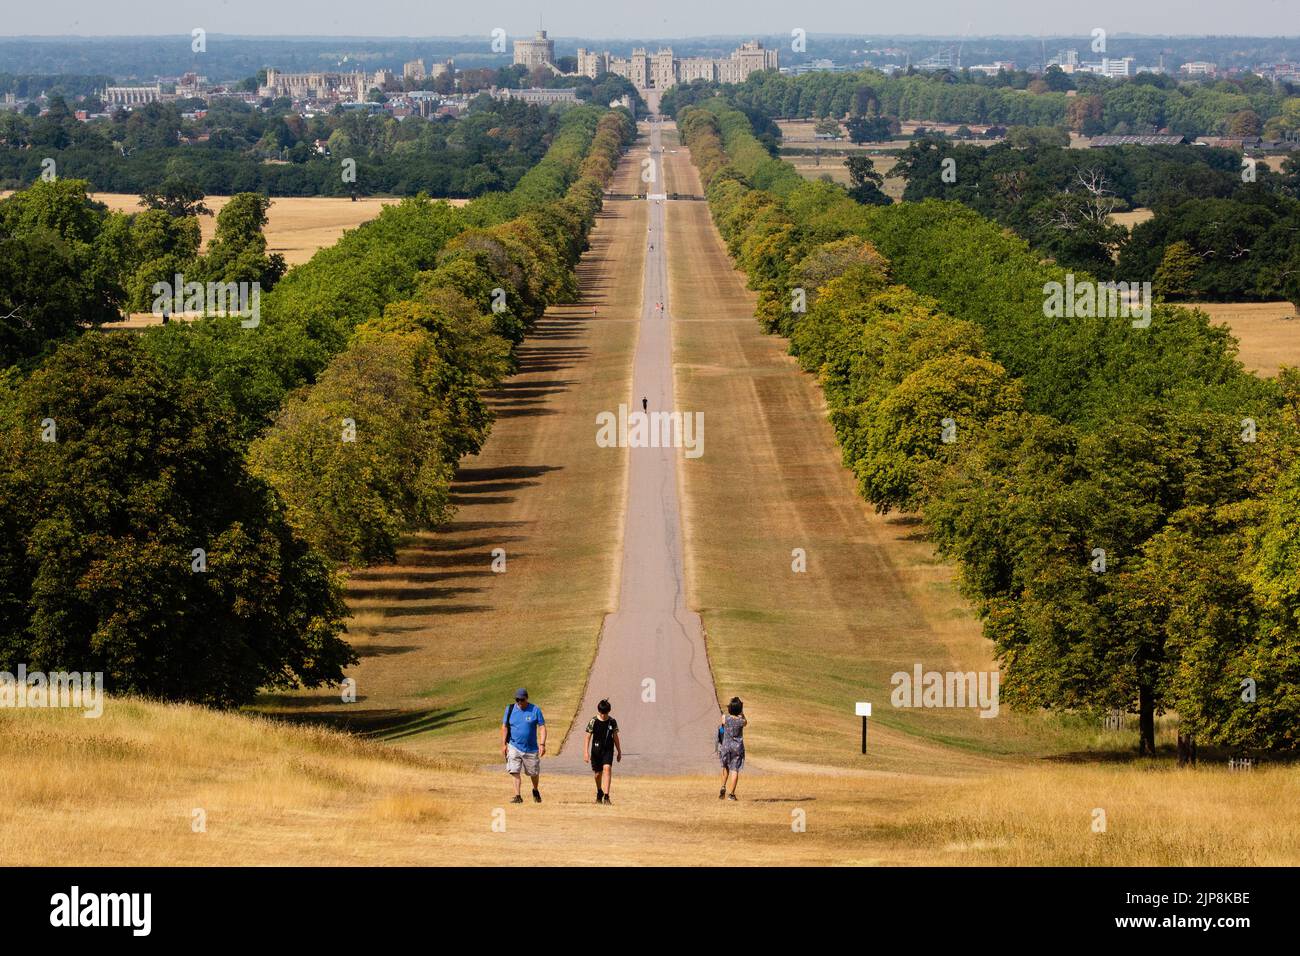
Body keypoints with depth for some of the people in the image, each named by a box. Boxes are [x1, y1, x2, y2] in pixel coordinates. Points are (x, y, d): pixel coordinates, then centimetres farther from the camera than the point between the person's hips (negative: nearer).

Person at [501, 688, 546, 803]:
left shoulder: (535, 710, -5)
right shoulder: (510, 709, 1)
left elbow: (542, 727, -6)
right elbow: (505, 727, 6)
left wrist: (542, 744, -16)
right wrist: (503, 744, -2)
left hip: (531, 748, -1)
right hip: (514, 747, 1)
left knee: (534, 772, 12)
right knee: (514, 772, -12)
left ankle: (535, 791, 39)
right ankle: (517, 796, -12)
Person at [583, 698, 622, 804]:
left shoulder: (612, 722, -1)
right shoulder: (593, 721, -5)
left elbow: (615, 737, 9)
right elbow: (588, 736, -3)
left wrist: (619, 752, 13)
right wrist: (586, 751, -10)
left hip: (608, 750, -1)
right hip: (596, 750, 1)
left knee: (607, 768, -20)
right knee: (598, 773, 10)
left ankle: (606, 796, -23)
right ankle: (599, 793, 38)